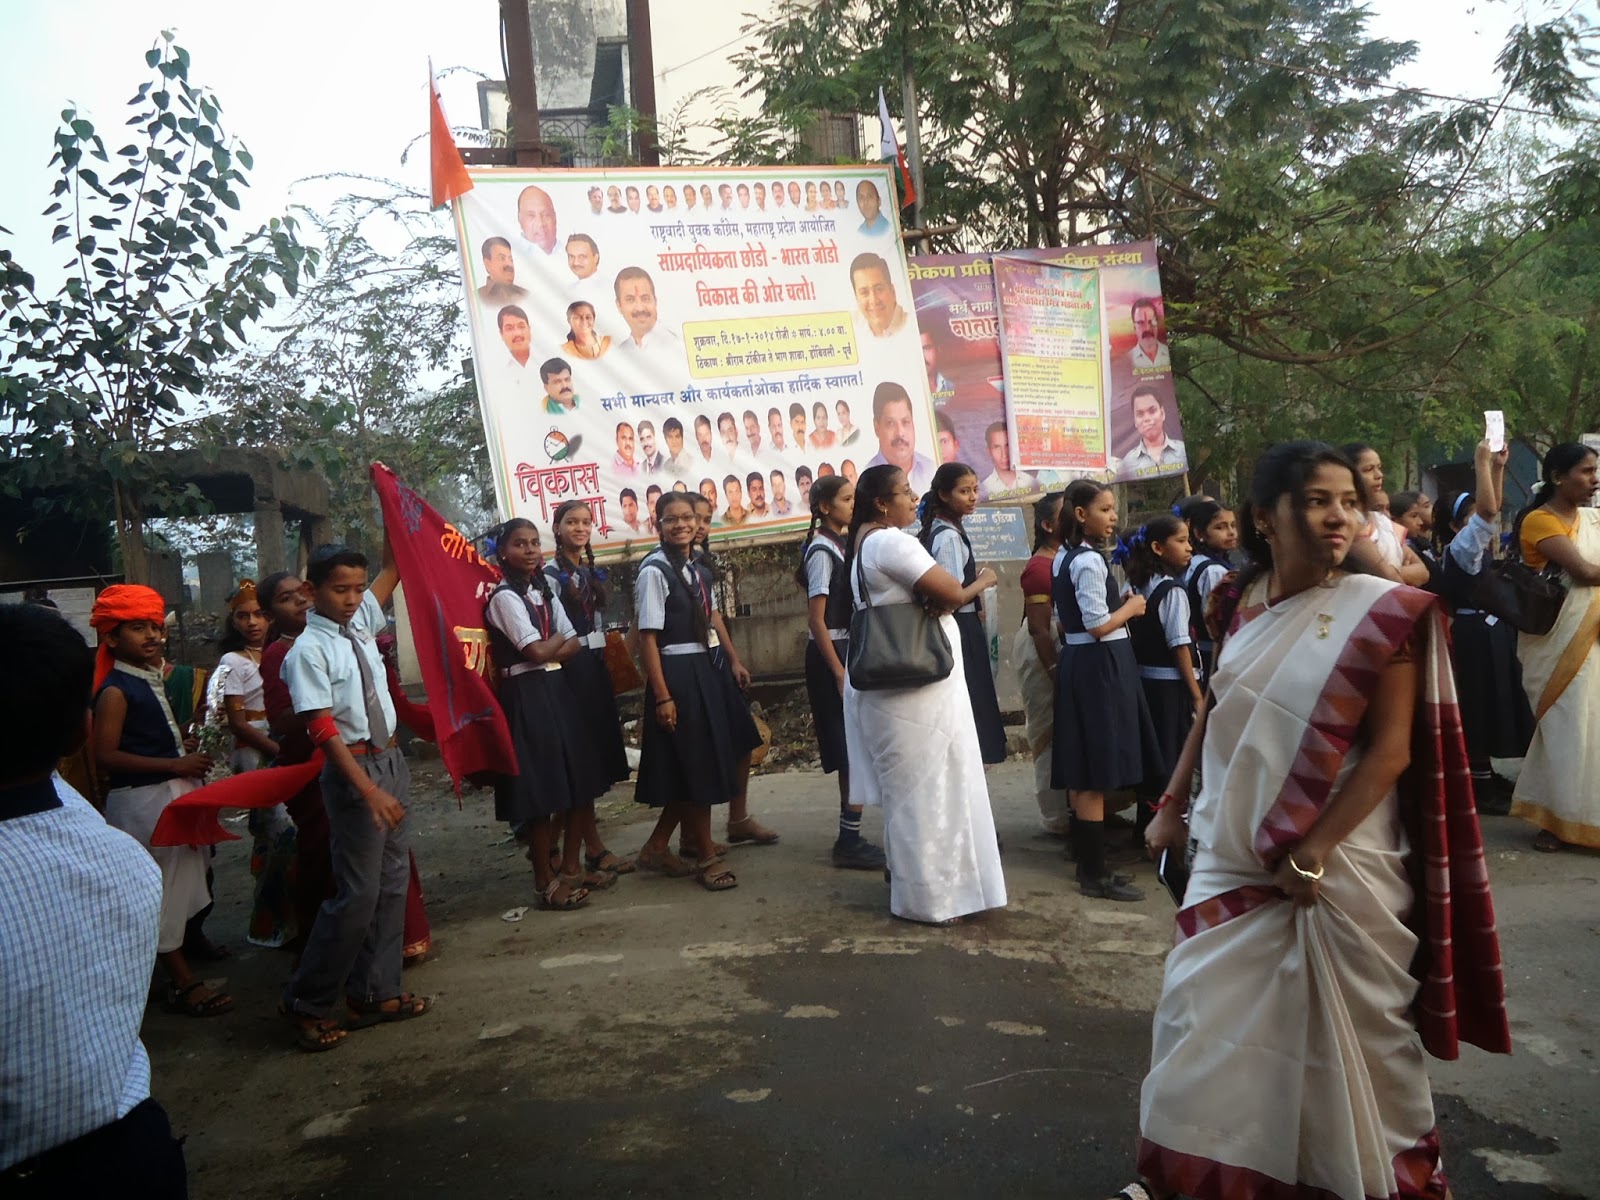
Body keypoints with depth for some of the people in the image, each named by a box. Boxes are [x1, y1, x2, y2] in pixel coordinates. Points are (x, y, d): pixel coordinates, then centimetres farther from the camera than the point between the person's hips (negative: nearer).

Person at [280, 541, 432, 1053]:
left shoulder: (359, 622, 7)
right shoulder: (307, 651, -14)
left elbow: (393, 569, 19)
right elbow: (323, 729, -20)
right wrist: (368, 789, -25)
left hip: (391, 759, 8)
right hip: (353, 769, -8)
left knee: (392, 881, 12)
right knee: (358, 892, -5)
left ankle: (376, 992, 23)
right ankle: (308, 1003, 12)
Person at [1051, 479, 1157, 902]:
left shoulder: (1064, 557, 13)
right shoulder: (1090, 561, -17)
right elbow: (1099, 625, -21)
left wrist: (1120, 606, 17)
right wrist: (1131, 608, -4)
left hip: (1075, 659, 10)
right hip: (1099, 665, -10)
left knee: (1083, 774, 14)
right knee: (1099, 774, -5)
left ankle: (1086, 864, 23)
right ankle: (1096, 875, 2)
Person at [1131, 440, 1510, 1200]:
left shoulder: (1385, 613, -11)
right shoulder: (1240, 605, 1)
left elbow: (1391, 752, -13)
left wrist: (1312, 853, -16)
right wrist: (1172, 805, 11)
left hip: (1338, 865, -4)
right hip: (1232, 856, 4)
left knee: (1344, 1035, 10)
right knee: (1207, 1022, 9)